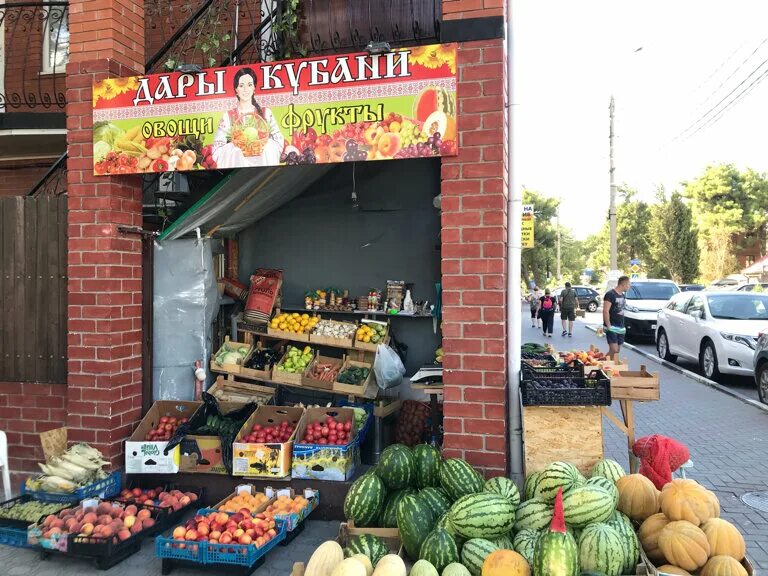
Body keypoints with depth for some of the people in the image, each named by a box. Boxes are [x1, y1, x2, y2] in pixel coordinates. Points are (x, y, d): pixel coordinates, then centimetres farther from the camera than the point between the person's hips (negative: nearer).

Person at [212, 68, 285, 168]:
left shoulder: (266, 113, 8)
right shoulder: (228, 116, 4)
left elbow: (279, 141, 4)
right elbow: (217, 150, 0)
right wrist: (236, 147, -15)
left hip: (263, 163, 1)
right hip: (237, 163, -1)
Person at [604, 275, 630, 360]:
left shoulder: (623, 295, 15)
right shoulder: (610, 294, -11)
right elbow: (605, 311, -16)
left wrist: (623, 326, 15)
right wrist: (608, 326, -19)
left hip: (621, 328, 8)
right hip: (612, 327, -8)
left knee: (617, 351, 8)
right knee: (614, 350, -15)